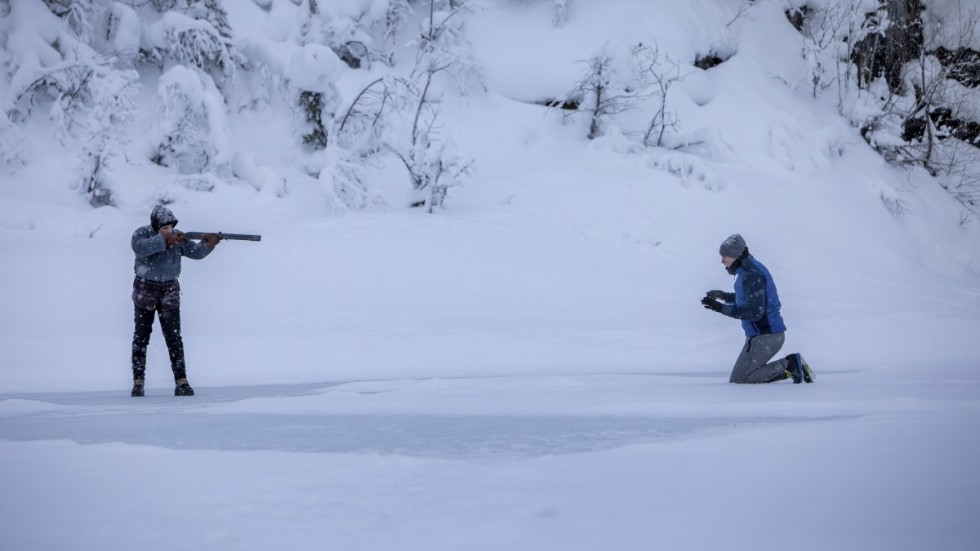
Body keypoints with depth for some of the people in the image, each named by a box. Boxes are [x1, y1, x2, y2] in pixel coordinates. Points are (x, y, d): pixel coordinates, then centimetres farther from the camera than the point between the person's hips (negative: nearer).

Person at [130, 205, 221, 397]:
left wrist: (208, 244, -27)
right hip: (145, 289, -2)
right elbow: (141, 248, -32)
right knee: (141, 336, 3)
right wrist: (165, 240, -41)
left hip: (169, 291, 2)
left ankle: (181, 382, -6)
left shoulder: (178, 237, -1)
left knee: (174, 336, -4)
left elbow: (195, 252, -7)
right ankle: (138, 381, 8)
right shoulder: (142, 234, -10)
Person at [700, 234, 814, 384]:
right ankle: (789, 366, 7)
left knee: (738, 380, -5)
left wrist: (721, 308, -27)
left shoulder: (752, 275, -20)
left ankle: (787, 365, -7)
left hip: (765, 336, -10)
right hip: (769, 333, 10)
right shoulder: (749, 268, 12)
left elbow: (755, 312, -26)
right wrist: (724, 296, 28)